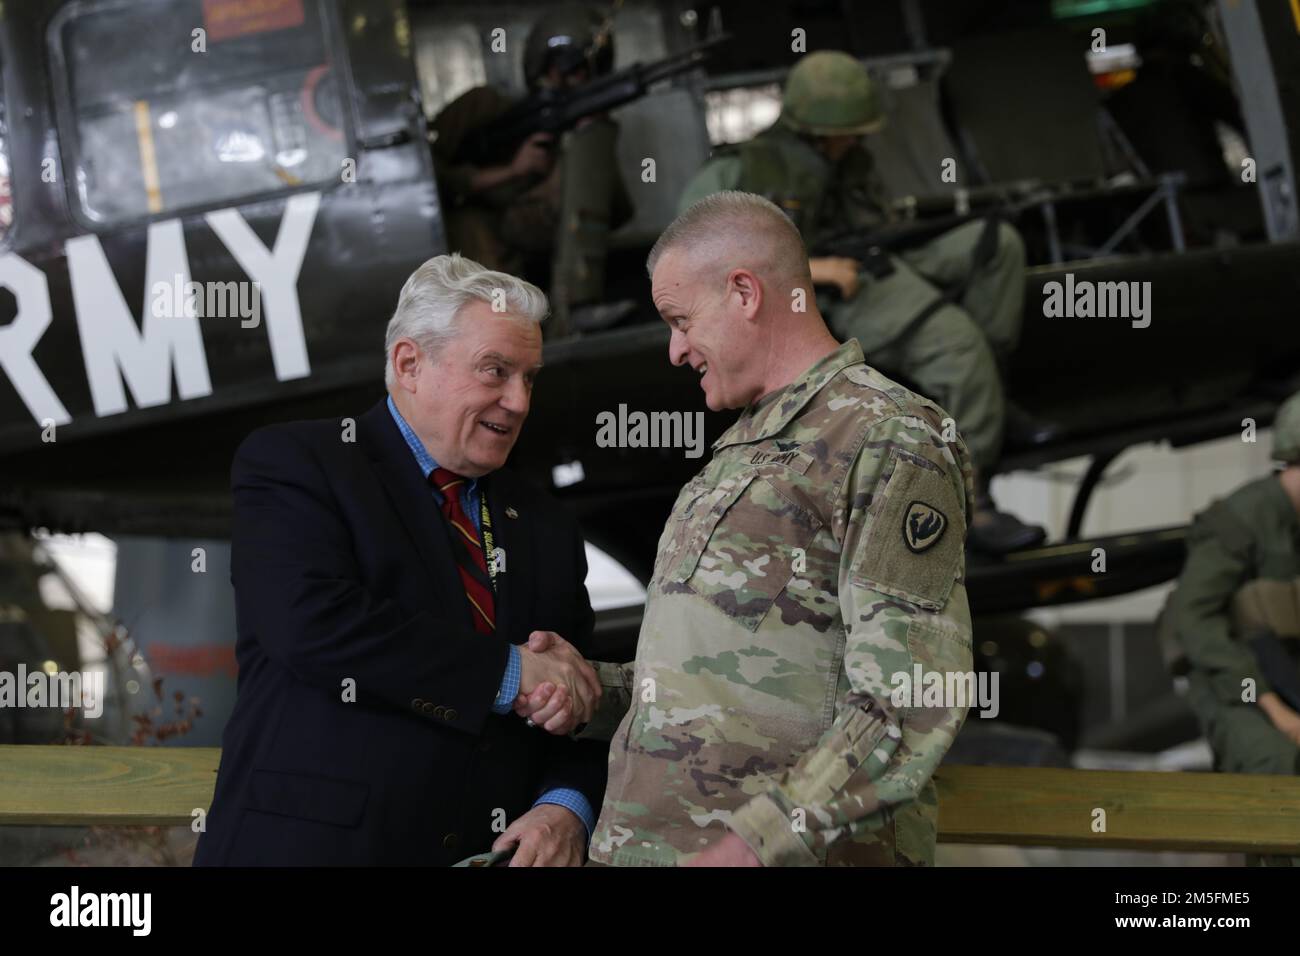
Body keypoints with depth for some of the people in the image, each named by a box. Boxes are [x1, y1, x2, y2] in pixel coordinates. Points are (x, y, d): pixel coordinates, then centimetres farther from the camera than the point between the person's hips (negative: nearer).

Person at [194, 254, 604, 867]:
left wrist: (567, 806, -9)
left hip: (492, 853, 5)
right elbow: (311, 622, -19)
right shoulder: (292, 463, -3)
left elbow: (580, 699, 12)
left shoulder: (544, 529, 14)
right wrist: (508, 671, -16)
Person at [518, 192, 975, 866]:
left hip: (793, 857, -8)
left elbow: (913, 710, -18)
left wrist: (756, 842, -24)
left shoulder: (889, 447, -10)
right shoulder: (744, 448, 20)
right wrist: (594, 692, 6)